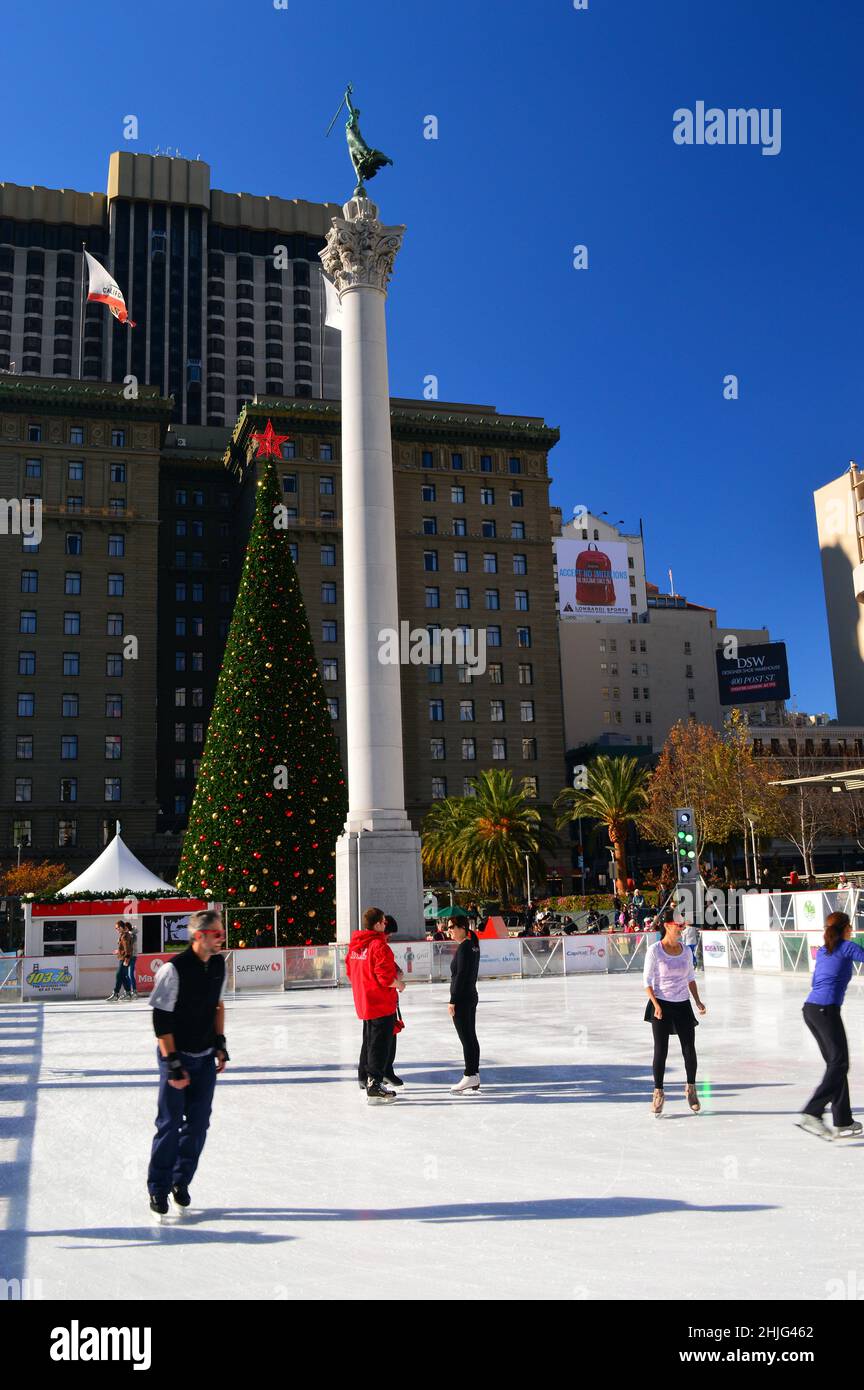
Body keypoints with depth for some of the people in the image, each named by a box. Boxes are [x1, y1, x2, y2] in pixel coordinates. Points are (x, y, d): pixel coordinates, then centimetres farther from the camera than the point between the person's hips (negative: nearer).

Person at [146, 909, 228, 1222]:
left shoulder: (218, 964, -1)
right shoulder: (173, 969, -21)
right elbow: (161, 1019, -18)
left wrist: (220, 1044, 10)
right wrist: (172, 1063, -18)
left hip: (206, 1057, 6)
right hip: (176, 1056, -6)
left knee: (198, 1122, 6)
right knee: (170, 1123, -1)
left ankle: (181, 1181, 24)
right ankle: (158, 1189, 16)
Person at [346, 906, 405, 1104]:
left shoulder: (355, 945, 6)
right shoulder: (379, 945, -20)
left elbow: (350, 971, 14)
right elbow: (386, 977, -23)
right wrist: (399, 984, -4)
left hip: (363, 1002, 9)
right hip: (382, 1004, -8)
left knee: (369, 1040, 22)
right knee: (380, 1044, -2)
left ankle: (365, 1079, 34)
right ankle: (374, 1087, -2)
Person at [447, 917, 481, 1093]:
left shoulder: (464, 947, -17)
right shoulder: (473, 945, 11)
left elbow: (460, 975, -20)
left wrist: (452, 1001, -18)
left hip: (462, 999, -10)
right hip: (471, 996, 10)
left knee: (466, 1038, -4)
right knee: (471, 1037, 13)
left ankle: (470, 1077, 0)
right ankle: (474, 1076, 18)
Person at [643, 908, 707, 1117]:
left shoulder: (686, 950, 4)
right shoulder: (654, 950, -10)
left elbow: (690, 978, 15)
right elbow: (647, 980, -8)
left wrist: (697, 1000, 5)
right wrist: (655, 1004, -17)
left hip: (683, 1005, 4)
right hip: (662, 1005, -4)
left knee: (689, 1049, 3)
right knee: (660, 1051, -1)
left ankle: (691, 1089, 24)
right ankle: (658, 1093, 13)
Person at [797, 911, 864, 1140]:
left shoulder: (821, 951, 20)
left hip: (810, 1008, 8)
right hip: (827, 1010, -8)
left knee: (835, 1063, 11)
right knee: (839, 1064, -7)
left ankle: (843, 1122, 11)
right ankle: (811, 1114, -19)